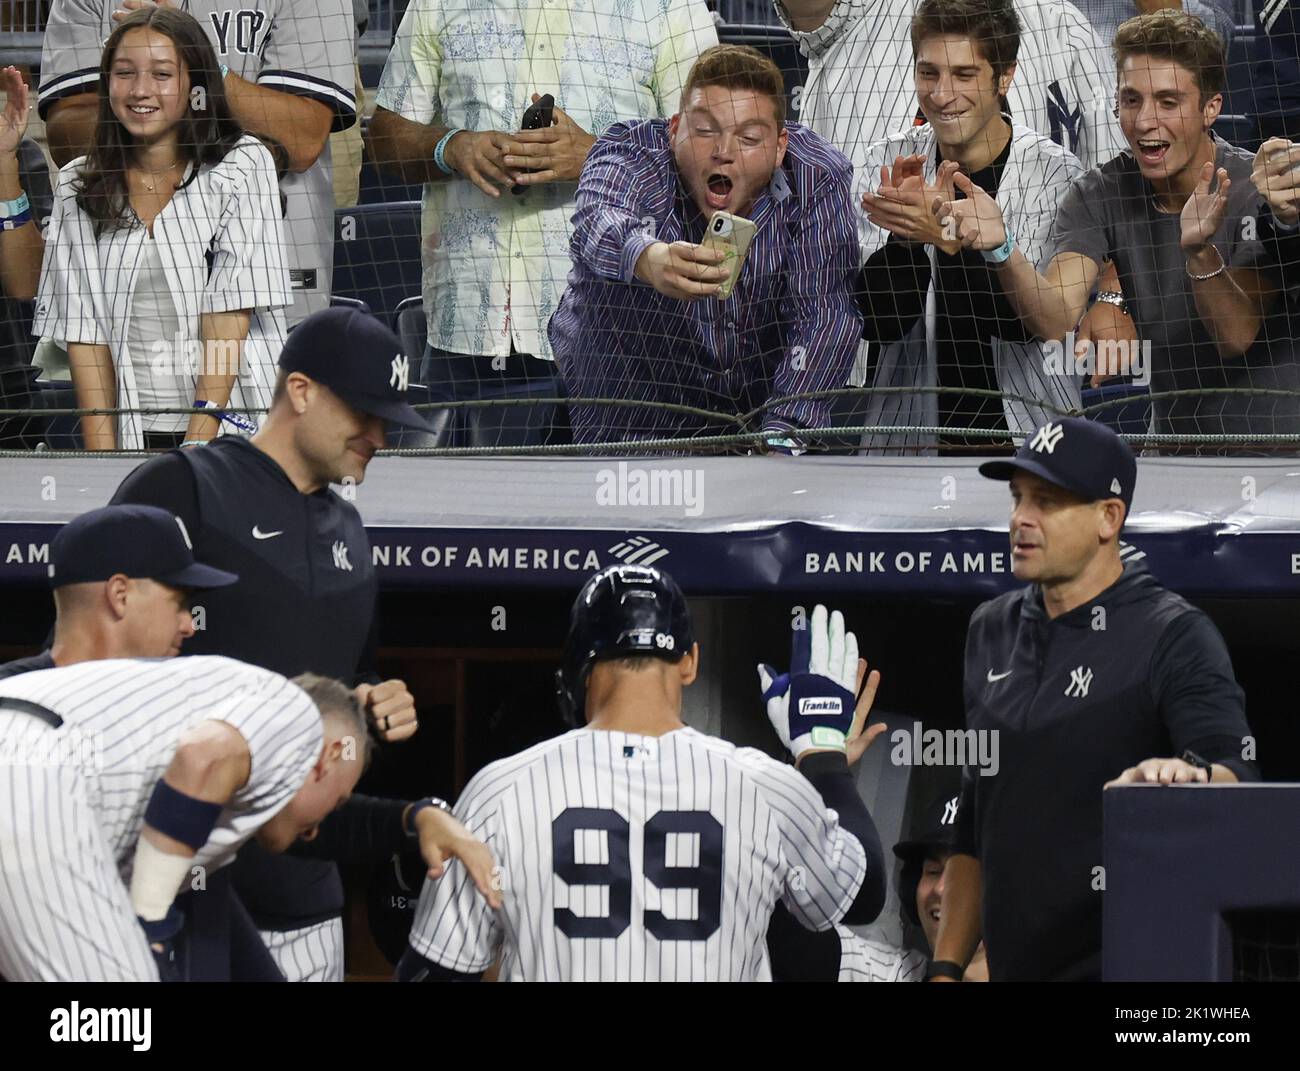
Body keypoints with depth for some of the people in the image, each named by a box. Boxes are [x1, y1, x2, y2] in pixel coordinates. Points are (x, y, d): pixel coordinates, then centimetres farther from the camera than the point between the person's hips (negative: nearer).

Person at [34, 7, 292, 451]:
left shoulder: (242, 165, 1)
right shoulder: (78, 187, 10)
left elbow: (229, 318, -6)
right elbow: (84, 330, 5)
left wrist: (198, 444, -14)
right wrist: (102, 458, -5)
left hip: (235, 427, -2)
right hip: (133, 435, 2)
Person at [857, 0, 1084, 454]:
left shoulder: (1055, 173, -4)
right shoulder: (887, 161, 4)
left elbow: (1030, 320, -12)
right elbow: (878, 324, -2)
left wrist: (949, 236, -24)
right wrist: (905, 235, -20)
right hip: (908, 430, 5)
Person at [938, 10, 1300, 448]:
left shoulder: (1259, 188, -13)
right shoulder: (1100, 195, -3)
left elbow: (1237, 338, -21)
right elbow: (1055, 320, -16)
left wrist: (1200, 251, -37)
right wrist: (1002, 248, -33)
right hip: (1176, 431, 4)